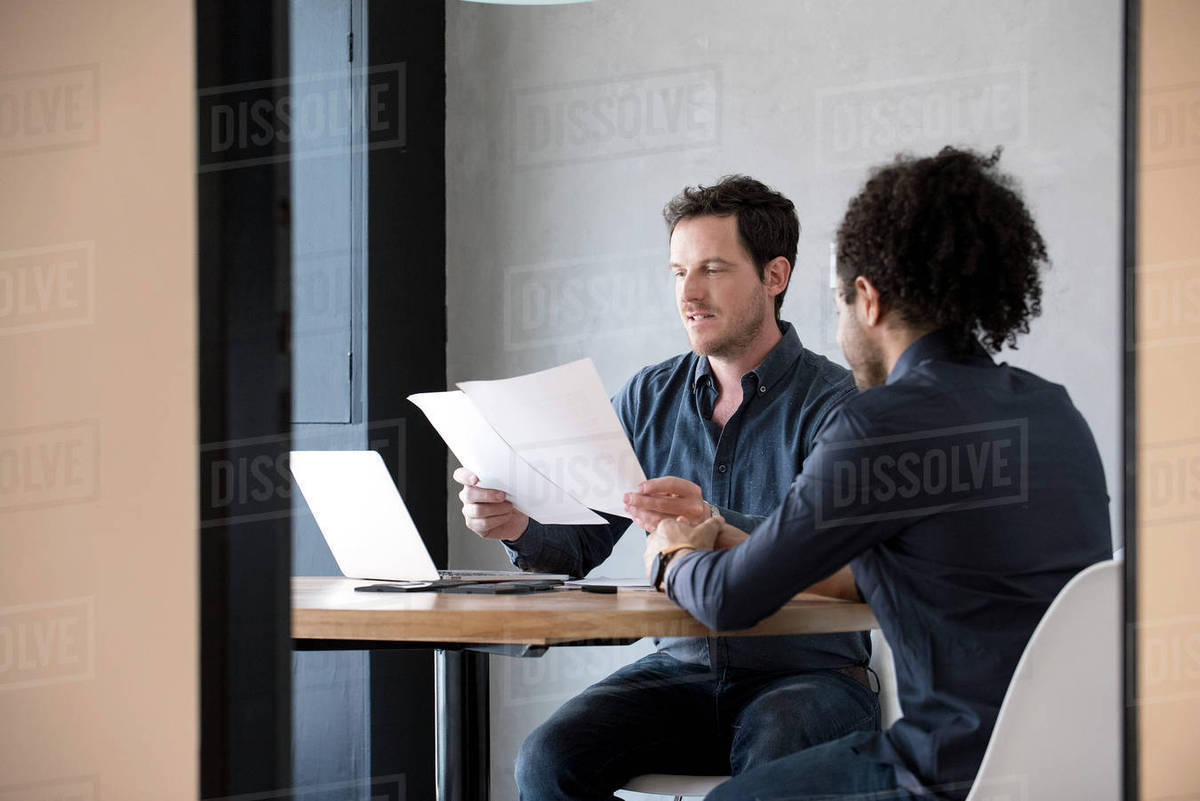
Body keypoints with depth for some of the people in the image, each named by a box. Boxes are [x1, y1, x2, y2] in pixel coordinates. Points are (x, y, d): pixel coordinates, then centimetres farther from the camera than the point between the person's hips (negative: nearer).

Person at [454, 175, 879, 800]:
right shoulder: (648, 398, 11)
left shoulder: (836, 403, -6)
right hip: (681, 668, 5)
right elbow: (579, 541, 9)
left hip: (808, 672, -5)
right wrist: (517, 525, -15)